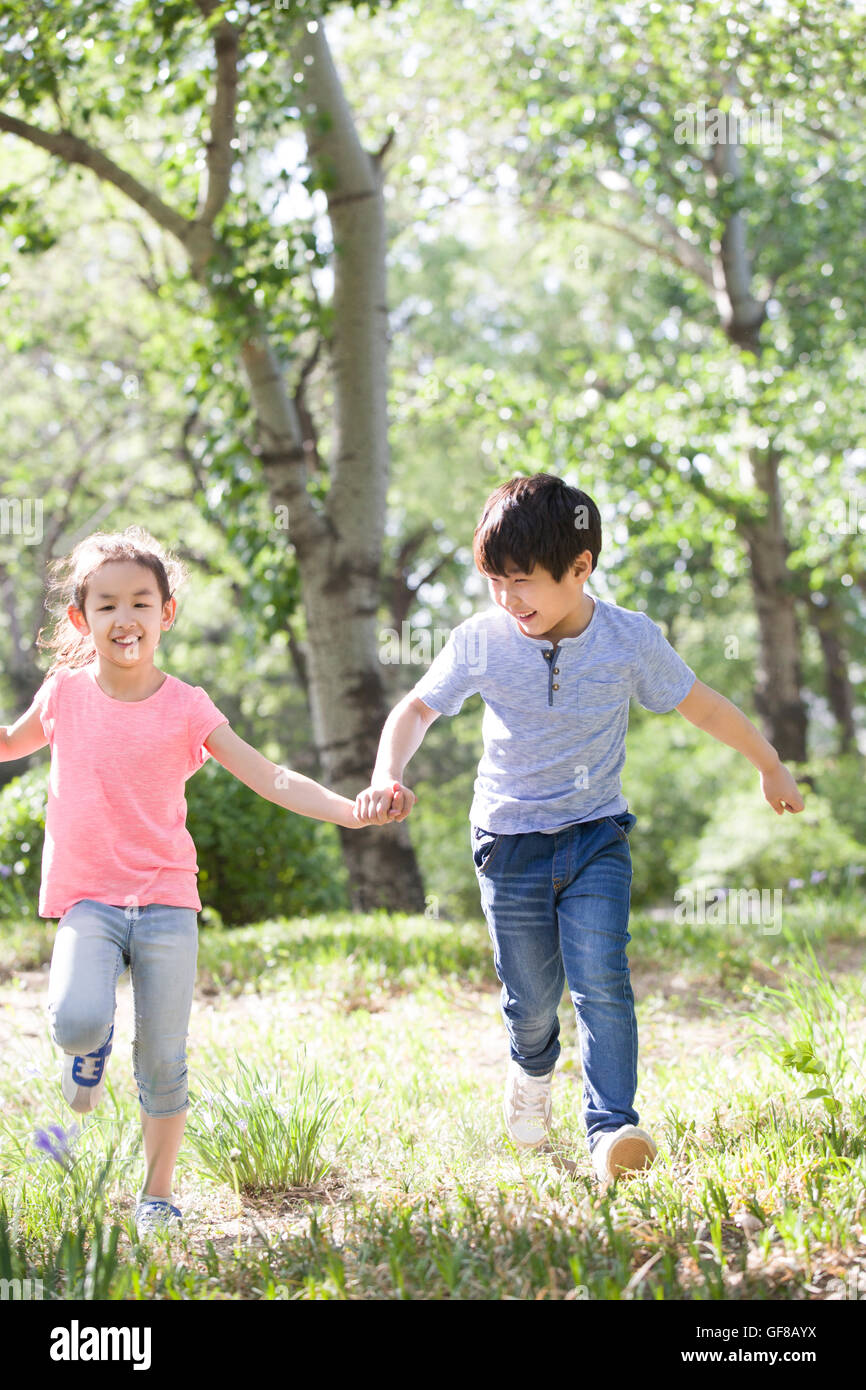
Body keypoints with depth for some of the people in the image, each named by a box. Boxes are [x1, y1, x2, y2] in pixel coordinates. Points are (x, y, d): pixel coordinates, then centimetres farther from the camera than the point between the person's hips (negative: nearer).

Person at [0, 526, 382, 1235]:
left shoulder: (186, 708, -2)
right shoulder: (64, 694, 3)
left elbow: (273, 780, -6)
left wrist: (352, 810, -19)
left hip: (166, 901, 0)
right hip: (87, 901, 0)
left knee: (164, 1060, 0)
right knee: (76, 1019, -26)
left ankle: (158, 1194, 19)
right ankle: (91, 1050, 12)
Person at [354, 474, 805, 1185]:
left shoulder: (632, 640, -10)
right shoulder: (481, 641, -10)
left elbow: (703, 705, 3)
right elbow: (416, 709, -5)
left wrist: (772, 767, 16)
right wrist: (387, 778, -26)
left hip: (596, 837, 0)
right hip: (511, 844, 1)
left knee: (602, 979, -17)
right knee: (532, 999, 8)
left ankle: (612, 1129, -14)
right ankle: (534, 1067, 43)